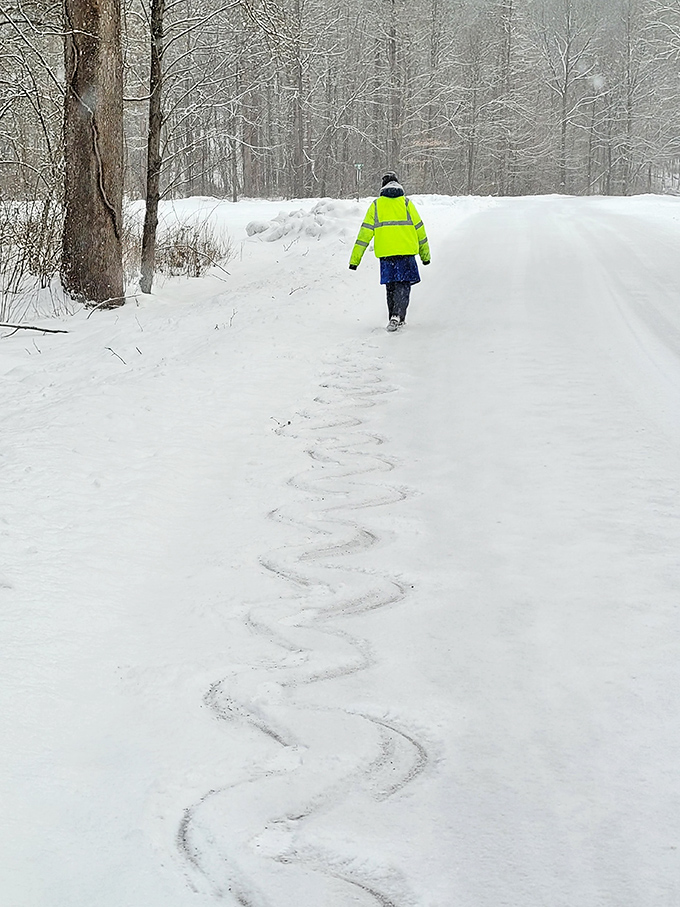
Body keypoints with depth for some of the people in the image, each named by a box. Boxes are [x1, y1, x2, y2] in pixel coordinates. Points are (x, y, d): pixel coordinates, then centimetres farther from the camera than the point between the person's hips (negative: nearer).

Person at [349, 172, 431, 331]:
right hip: (406, 252, -1)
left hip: (385, 253, 1)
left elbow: (365, 233, 3)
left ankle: (395, 318, 19)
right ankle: (398, 315, -17)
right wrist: (425, 255, 19)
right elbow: (419, 229, 9)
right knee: (403, 285, 3)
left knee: (391, 286, 14)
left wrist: (355, 259, 4)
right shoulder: (406, 203, 7)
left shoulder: (376, 205, 7)